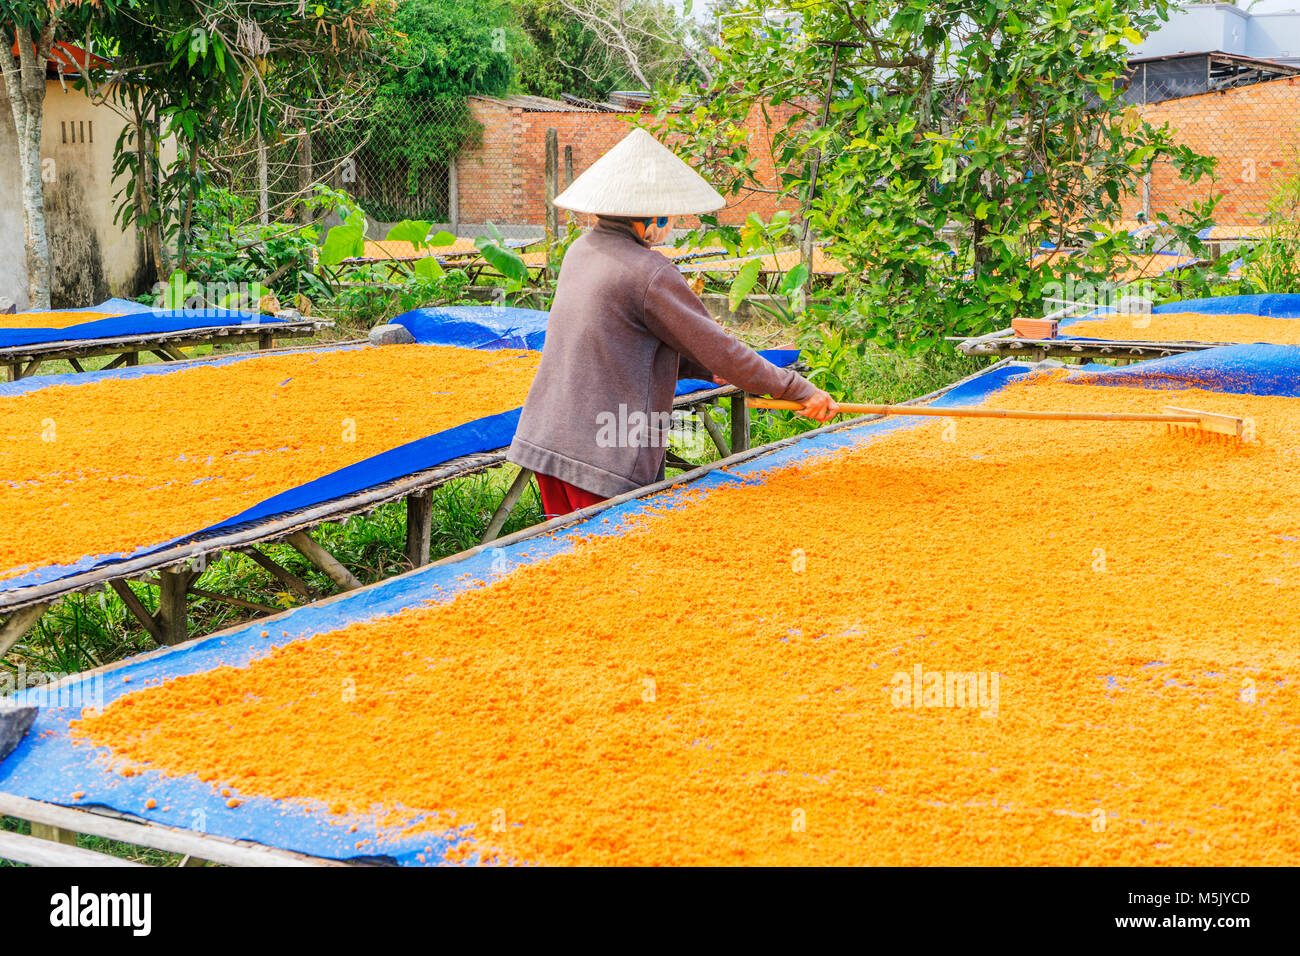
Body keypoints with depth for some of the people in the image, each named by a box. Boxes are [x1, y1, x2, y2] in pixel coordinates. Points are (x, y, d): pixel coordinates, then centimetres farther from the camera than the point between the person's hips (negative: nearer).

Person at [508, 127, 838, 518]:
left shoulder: (582, 250, 10)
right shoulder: (649, 273, -16)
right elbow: (717, 348, -12)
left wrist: (708, 369, 14)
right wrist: (800, 389, -3)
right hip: (604, 457, -8)